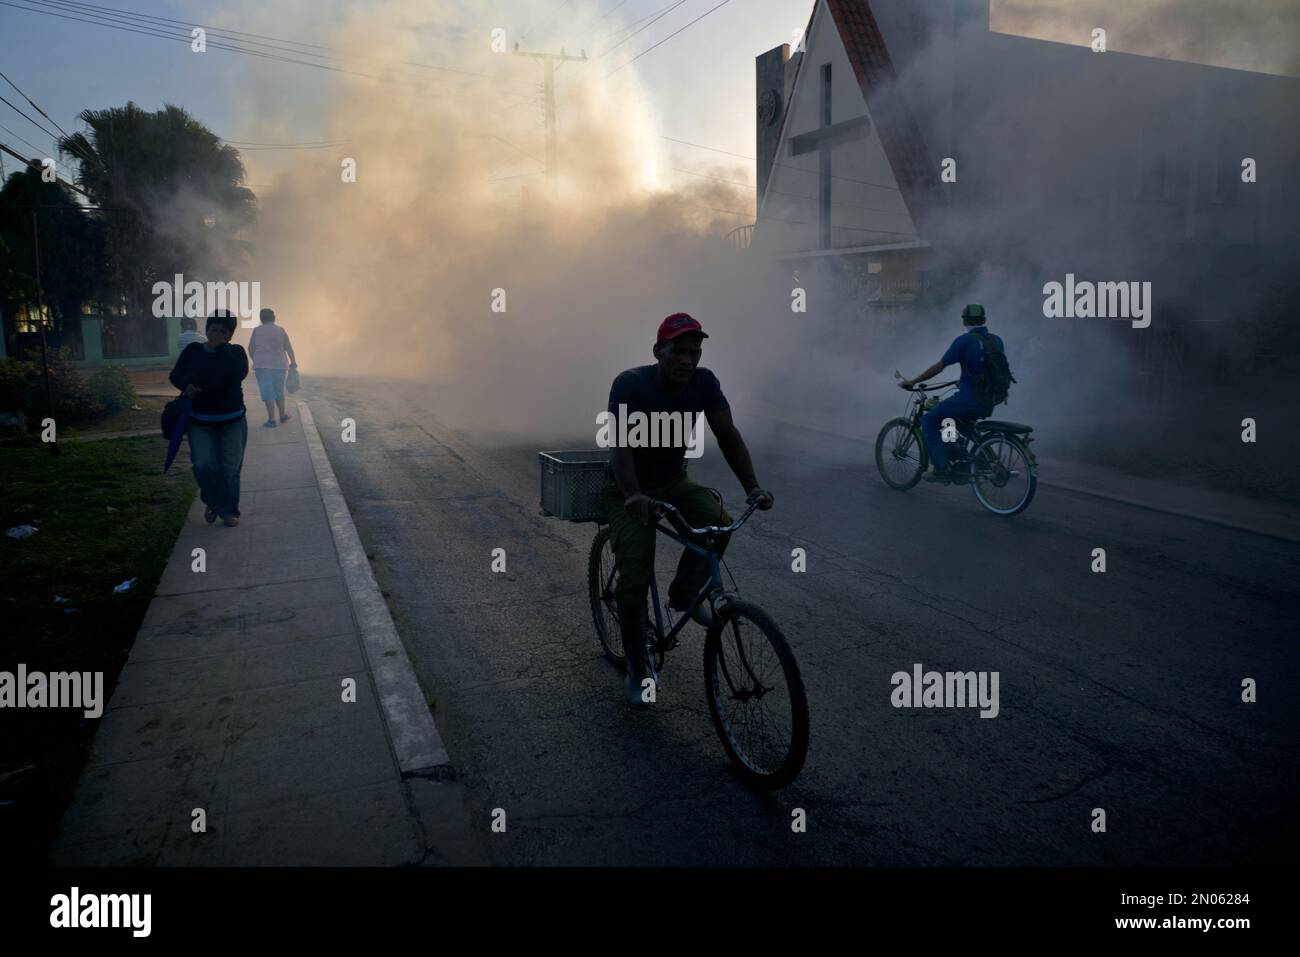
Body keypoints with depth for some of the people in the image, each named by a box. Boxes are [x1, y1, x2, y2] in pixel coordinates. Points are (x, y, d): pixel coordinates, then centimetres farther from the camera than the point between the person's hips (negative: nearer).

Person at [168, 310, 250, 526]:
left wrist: (223, 348, -17)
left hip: (232, 421, 0)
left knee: (230, 468, 2)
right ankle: (212, 502, 18)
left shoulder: (236, 351, 0)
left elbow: (240, 373, -19)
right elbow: (175, 375, 6)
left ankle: (229, 510, 16)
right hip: (200, 421, 1)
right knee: (203, 465, -10)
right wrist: (185, 386, -15)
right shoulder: (193, 350, 4)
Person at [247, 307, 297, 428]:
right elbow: (288, 347, -2)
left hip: (262, 365, -2)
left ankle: (271, 420, -8)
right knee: (279, 390, 17)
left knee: (267, 392, -2)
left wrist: (256, 361, 15)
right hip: (279, 365, 2)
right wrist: (293, 362, 9)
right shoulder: (280, 330, 0)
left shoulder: (257, 330, -1)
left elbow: (251, 349, -1)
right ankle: (282, 415, 28)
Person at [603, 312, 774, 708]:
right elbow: (621, 442, -37)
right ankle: (636, 669, 7)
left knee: (720, 522, -24)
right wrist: (633, 495, -54)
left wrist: (752, 486, -30)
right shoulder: (631, 383, -25)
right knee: (635, 579, -14)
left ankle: (683, 593, 3)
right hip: (629, 492, -4)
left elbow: (727, 434, -16)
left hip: (673, 483, 4)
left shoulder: (704, 382, -12)